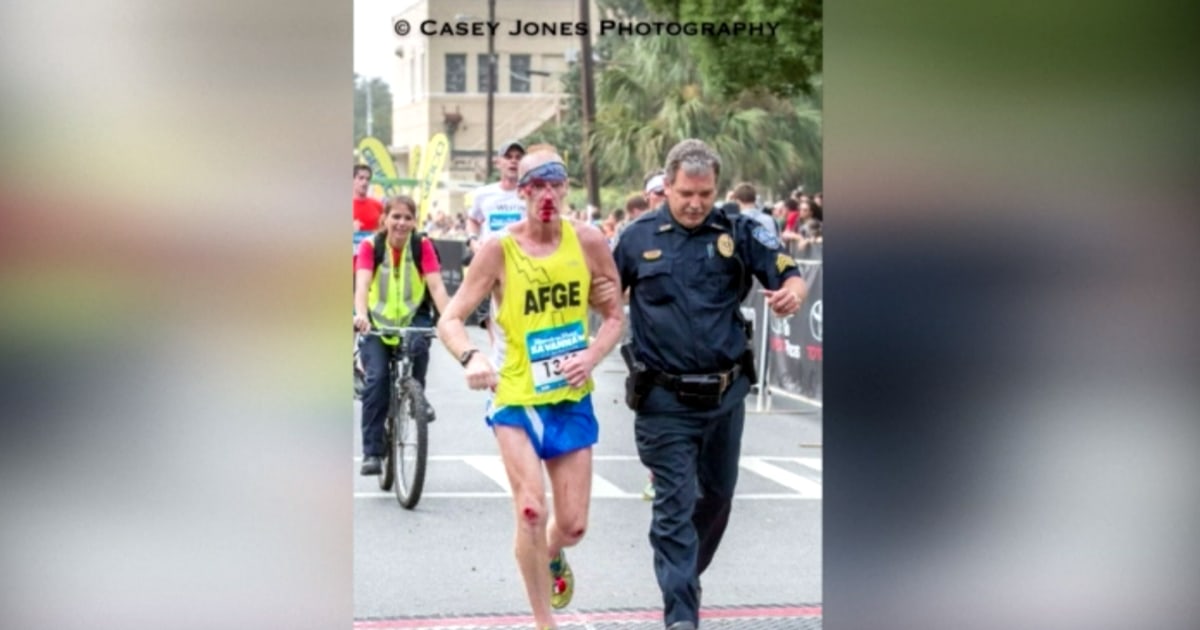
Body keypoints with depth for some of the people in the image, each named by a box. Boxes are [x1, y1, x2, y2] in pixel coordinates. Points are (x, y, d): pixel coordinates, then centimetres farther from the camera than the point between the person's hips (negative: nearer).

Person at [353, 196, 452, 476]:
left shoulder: (423, 246, -11)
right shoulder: (370, 246, -13)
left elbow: (436, 286, -20)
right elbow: (362, 284, -26)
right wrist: (361, 315, -46)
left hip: (414, 316, 0)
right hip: (378, 319, 0)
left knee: (418, 345, -33)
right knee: (376, 379, -16)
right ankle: (372, 452, -10)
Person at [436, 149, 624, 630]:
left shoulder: (587, 242, -6)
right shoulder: (499, 250, -12)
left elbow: (614, 315, 4)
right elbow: (450, 320, -11)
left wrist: (592, 356, -16)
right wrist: (471, 357, -32)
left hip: (572, 398, 3)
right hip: (516, 396, -2)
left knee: (573, 525, 8)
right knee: (531, 510, -17)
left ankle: (552, 558, 46)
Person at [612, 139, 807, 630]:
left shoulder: (737, 233, -1)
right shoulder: (639, 238, -3)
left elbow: (790, 277, -5)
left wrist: (790, 293, -28)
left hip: (726, 393, 3)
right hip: (666, 400, -3)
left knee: (717, 494, 19)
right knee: (675, 506, -6)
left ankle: (686, 574, 43)